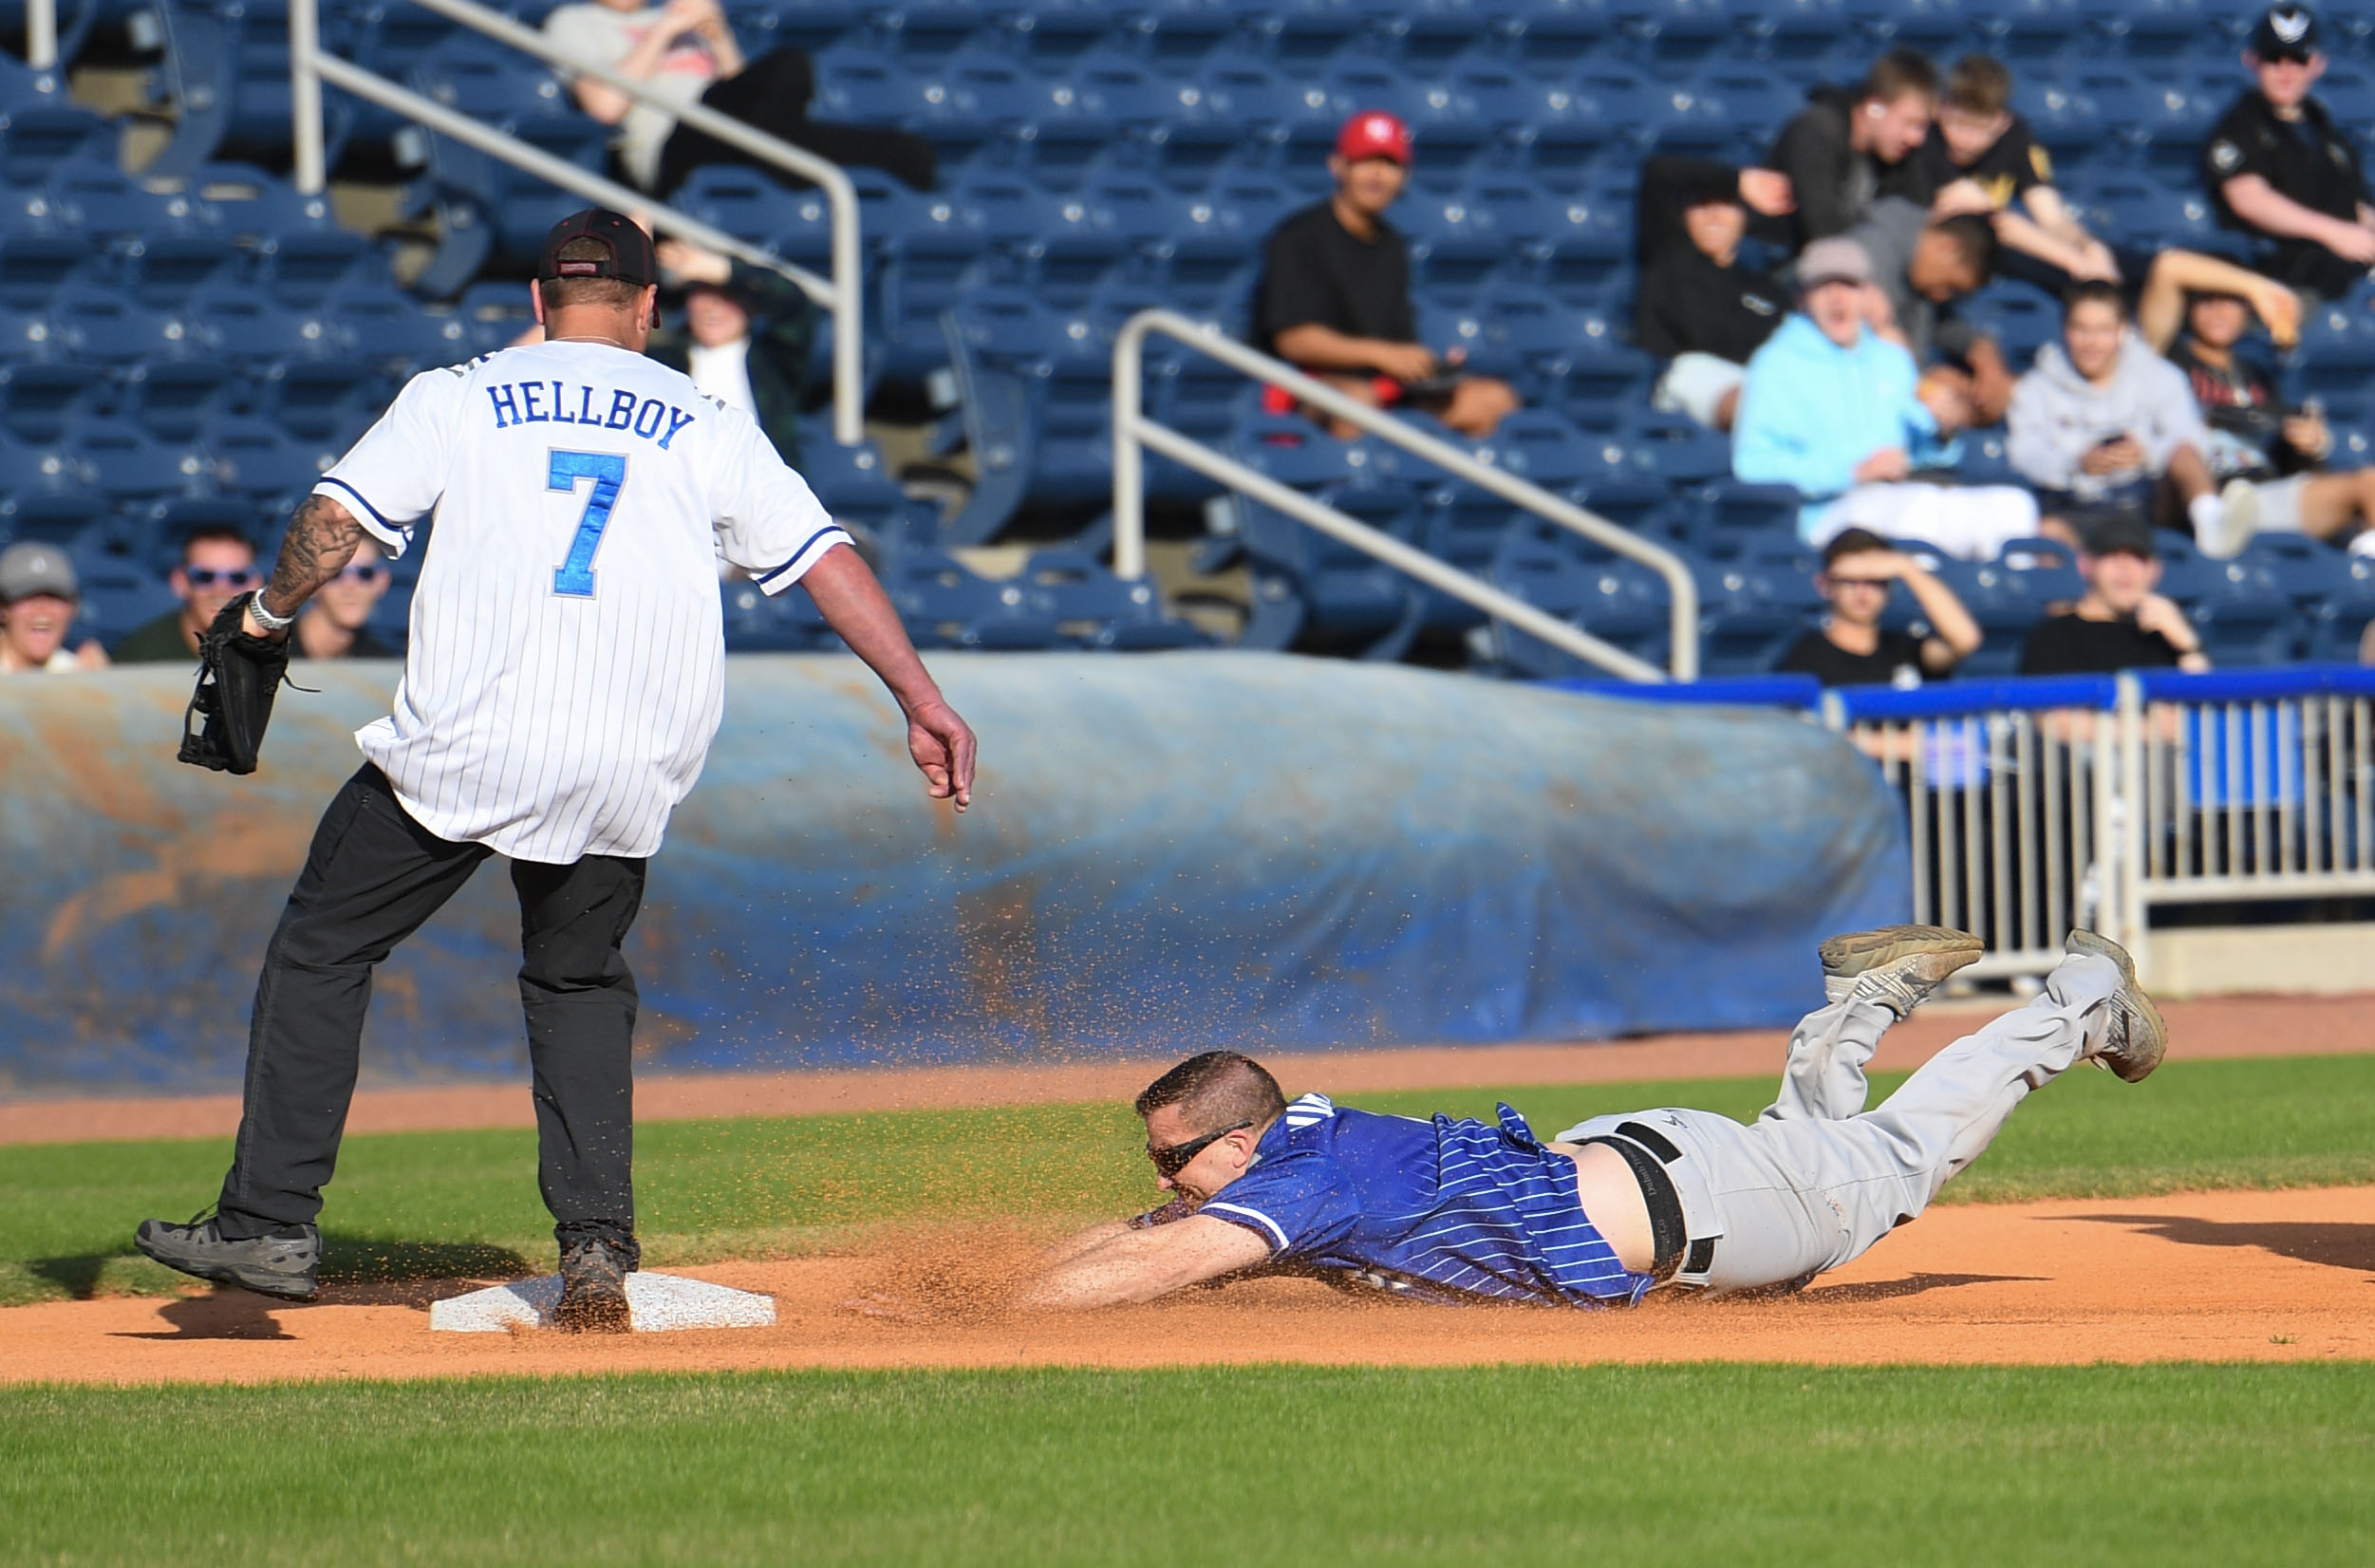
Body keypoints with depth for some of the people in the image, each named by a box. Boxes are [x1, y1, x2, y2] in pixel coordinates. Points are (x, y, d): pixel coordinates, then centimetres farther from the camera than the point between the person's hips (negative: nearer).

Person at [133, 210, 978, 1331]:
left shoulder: (457, 398, 10)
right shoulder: (707, 428, 14)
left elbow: (334, 515, 1)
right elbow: (824, 556, 7)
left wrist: (272, 611, 18)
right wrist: (922, 701, 6)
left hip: (462, 747, -2)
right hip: (626, 767, 2)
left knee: (322, 950, 13)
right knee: (580, 985, 22)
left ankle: (270, 1226, 9)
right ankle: (597, 1249, 7)